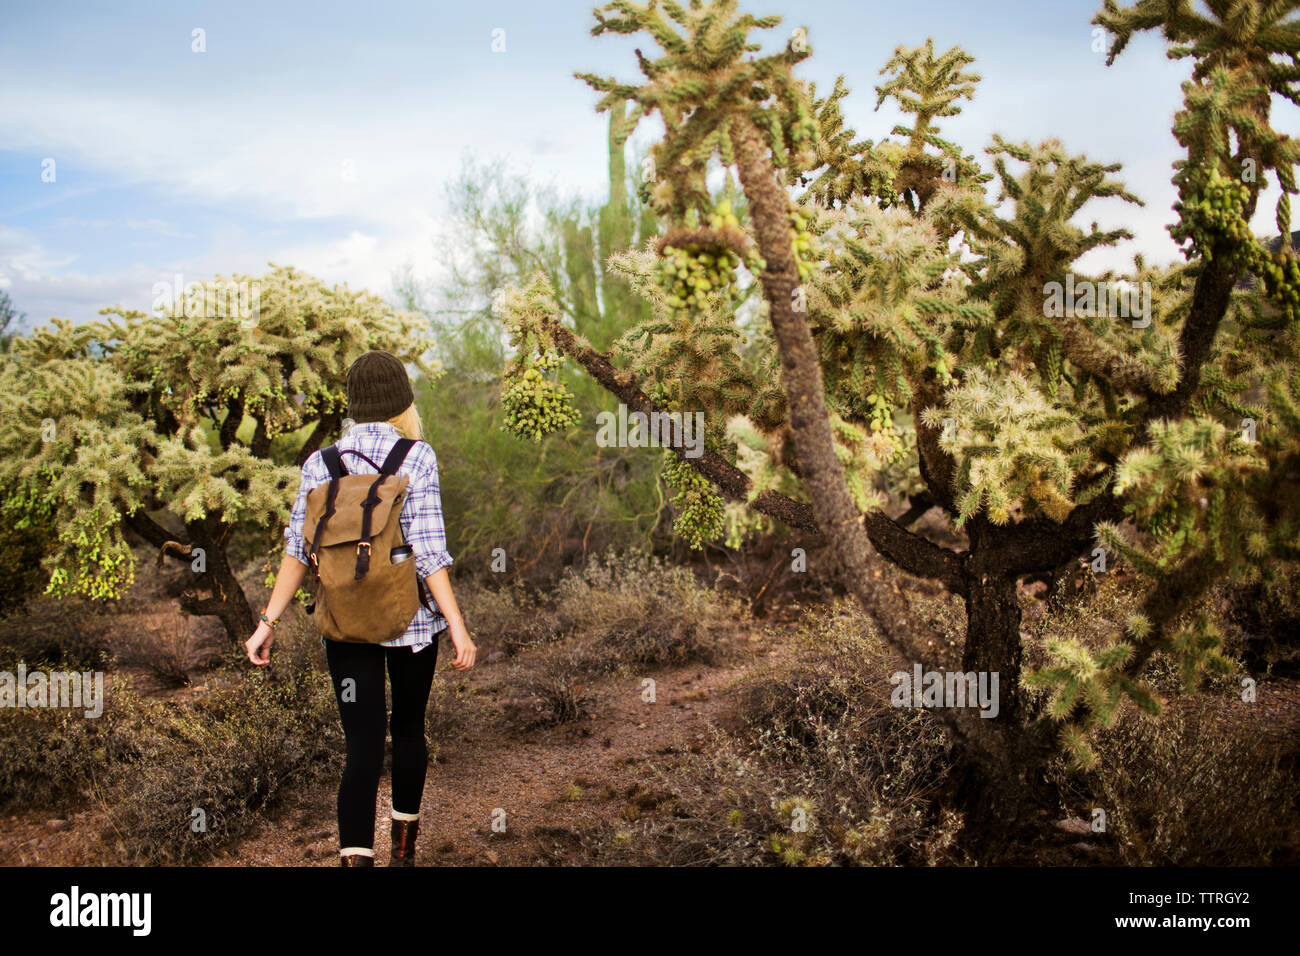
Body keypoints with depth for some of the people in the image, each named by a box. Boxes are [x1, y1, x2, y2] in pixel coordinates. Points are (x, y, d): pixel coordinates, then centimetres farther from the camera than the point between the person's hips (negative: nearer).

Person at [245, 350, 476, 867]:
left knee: (361, 747, 2)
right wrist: (458, 628, -14)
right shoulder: (417, 456, -10)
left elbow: (298, 548, -5)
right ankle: (403, 849, 36)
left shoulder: (320, 462, -1)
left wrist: (268, 622, 0)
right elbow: (427, 549, -15)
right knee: (409, 728, 20)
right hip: (412, 617, -1)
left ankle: (357, 857, -11)